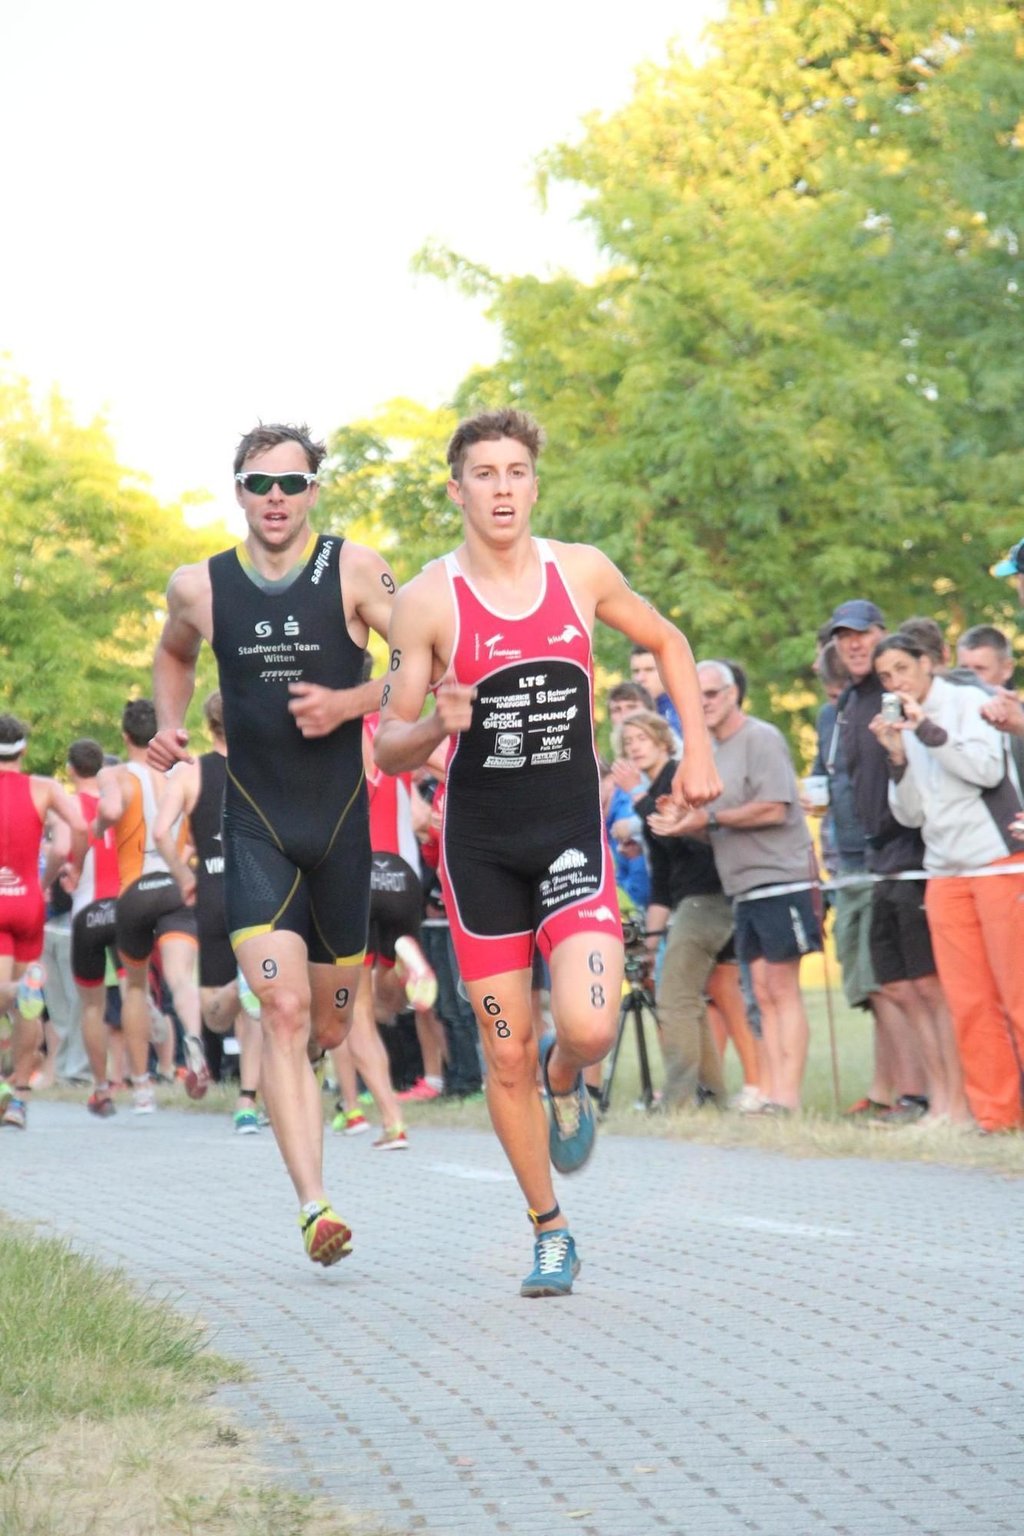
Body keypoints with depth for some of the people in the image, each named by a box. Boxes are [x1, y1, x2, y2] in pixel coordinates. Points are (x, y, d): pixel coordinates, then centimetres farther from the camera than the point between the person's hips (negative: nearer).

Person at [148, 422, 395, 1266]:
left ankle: (295, 1092, 50)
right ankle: (314, 1206, -22)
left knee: (330, 1023, 13)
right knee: (284, 1009, -18)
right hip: (255, 825, 0)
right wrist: (170, 722, 7)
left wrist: (350, 702, -19)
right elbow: (174, 654, 24)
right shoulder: (200, 586, 1)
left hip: (341, 822, 0)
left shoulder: (354, 570, -6)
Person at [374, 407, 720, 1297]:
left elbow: (667, 642, 19)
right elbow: (390, 748, -3)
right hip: (481, 846, 0)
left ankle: (565, 1082, 18)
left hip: (573, 834, 1)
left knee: (589, 1028, -19)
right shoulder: (429, 599, -6)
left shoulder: (582, 573, 0)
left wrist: (697, 748, 10)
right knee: (507, 1057, 2)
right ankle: (551, 1231, 21)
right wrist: (439, 725, -24)